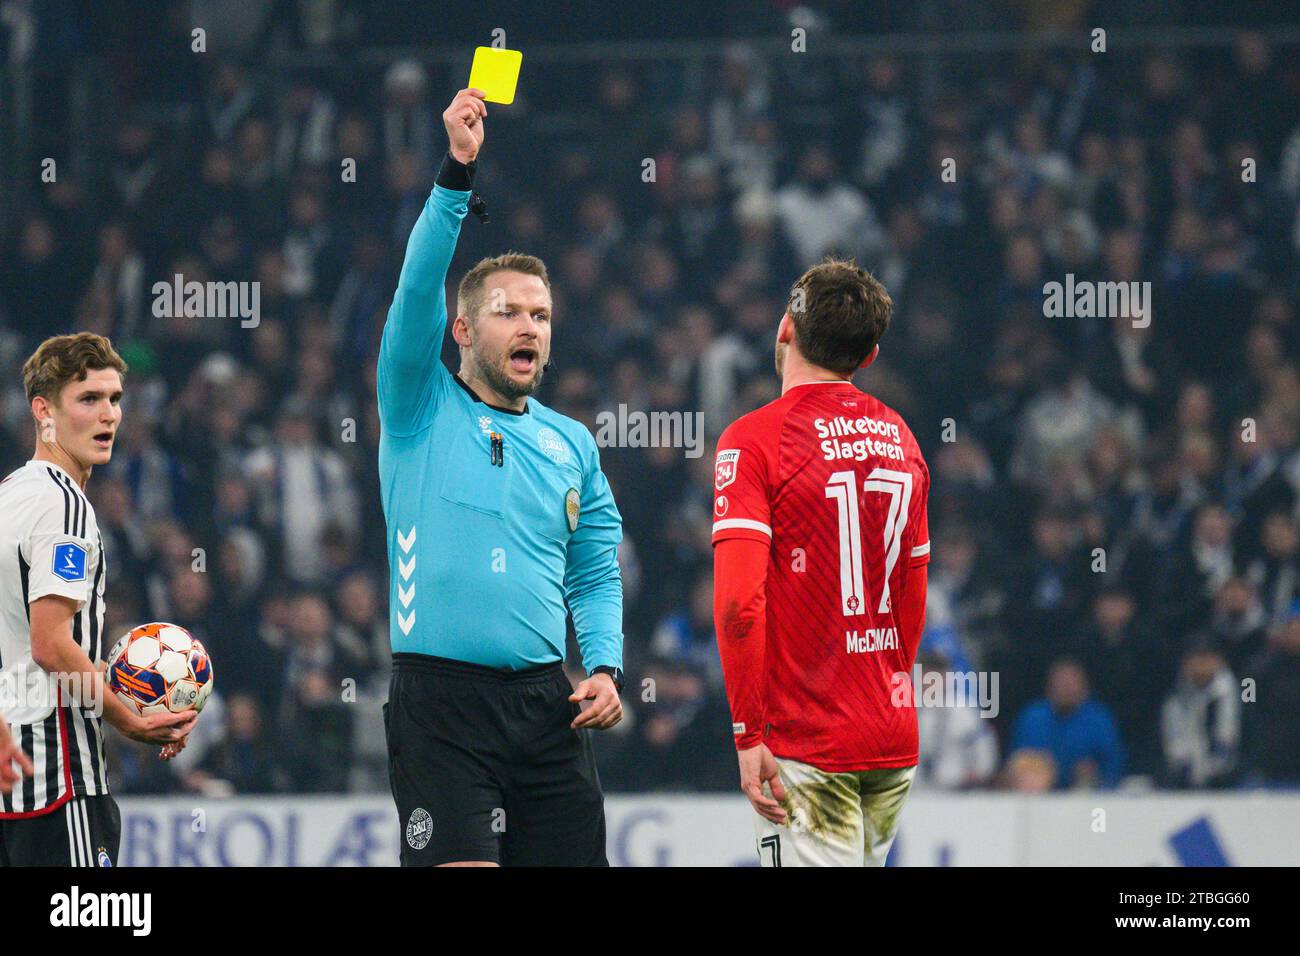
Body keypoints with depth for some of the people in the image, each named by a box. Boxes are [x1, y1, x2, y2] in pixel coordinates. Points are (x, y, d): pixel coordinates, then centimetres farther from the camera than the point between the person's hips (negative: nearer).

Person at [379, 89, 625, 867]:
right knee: (460, 866, -13)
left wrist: (605, 668, 2)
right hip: (441, 703, -5)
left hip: (547, 706, 5)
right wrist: (457, 175, -20)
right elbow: (418, 288, -11)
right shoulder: (423, 410, 3)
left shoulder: (571, 444, 16)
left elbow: (597, 572, 18)